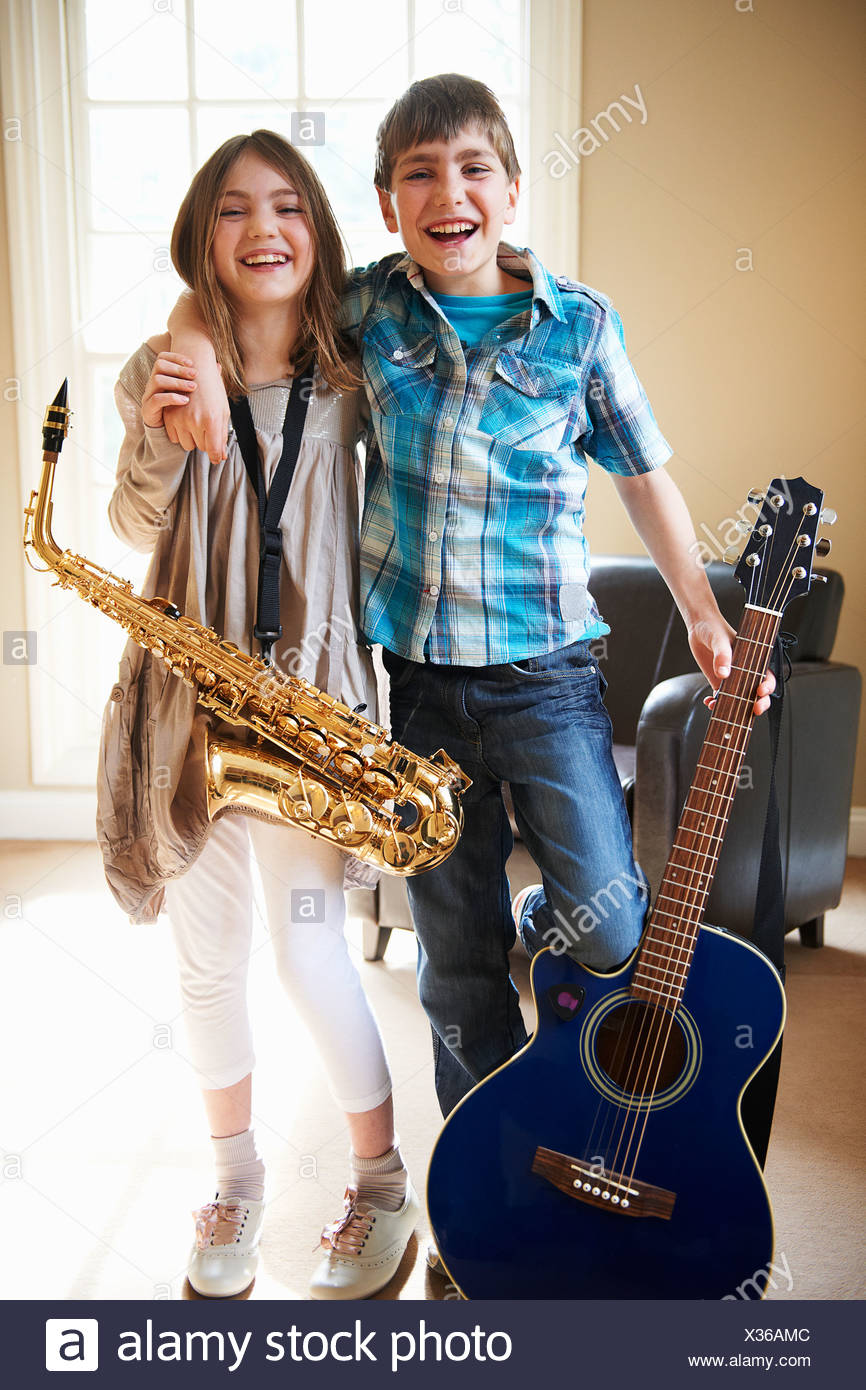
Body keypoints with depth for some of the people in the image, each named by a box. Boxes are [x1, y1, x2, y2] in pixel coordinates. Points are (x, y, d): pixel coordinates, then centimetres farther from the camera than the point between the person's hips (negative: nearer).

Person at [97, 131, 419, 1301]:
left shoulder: (352, 372, 1)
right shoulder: (164, 370, 3)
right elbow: (136, 529, 2)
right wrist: (157, 437, -18)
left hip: (309, 693, -2)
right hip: (184, 693, 2)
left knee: (310, 958, -1)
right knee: (208, 959, 11)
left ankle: (383, 1184, 23)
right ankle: (237, 1180, 33)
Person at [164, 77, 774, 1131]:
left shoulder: (579, 321, 0)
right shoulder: (369, 307, 3)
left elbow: (643, 475, 7)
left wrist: (702, 612, 1)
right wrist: (195, 342, -9)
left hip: (543, 672, -1)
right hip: (412, 677, 1)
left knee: (610, 932, -6)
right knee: (457, 956, 11)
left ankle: (541, 923, 31)